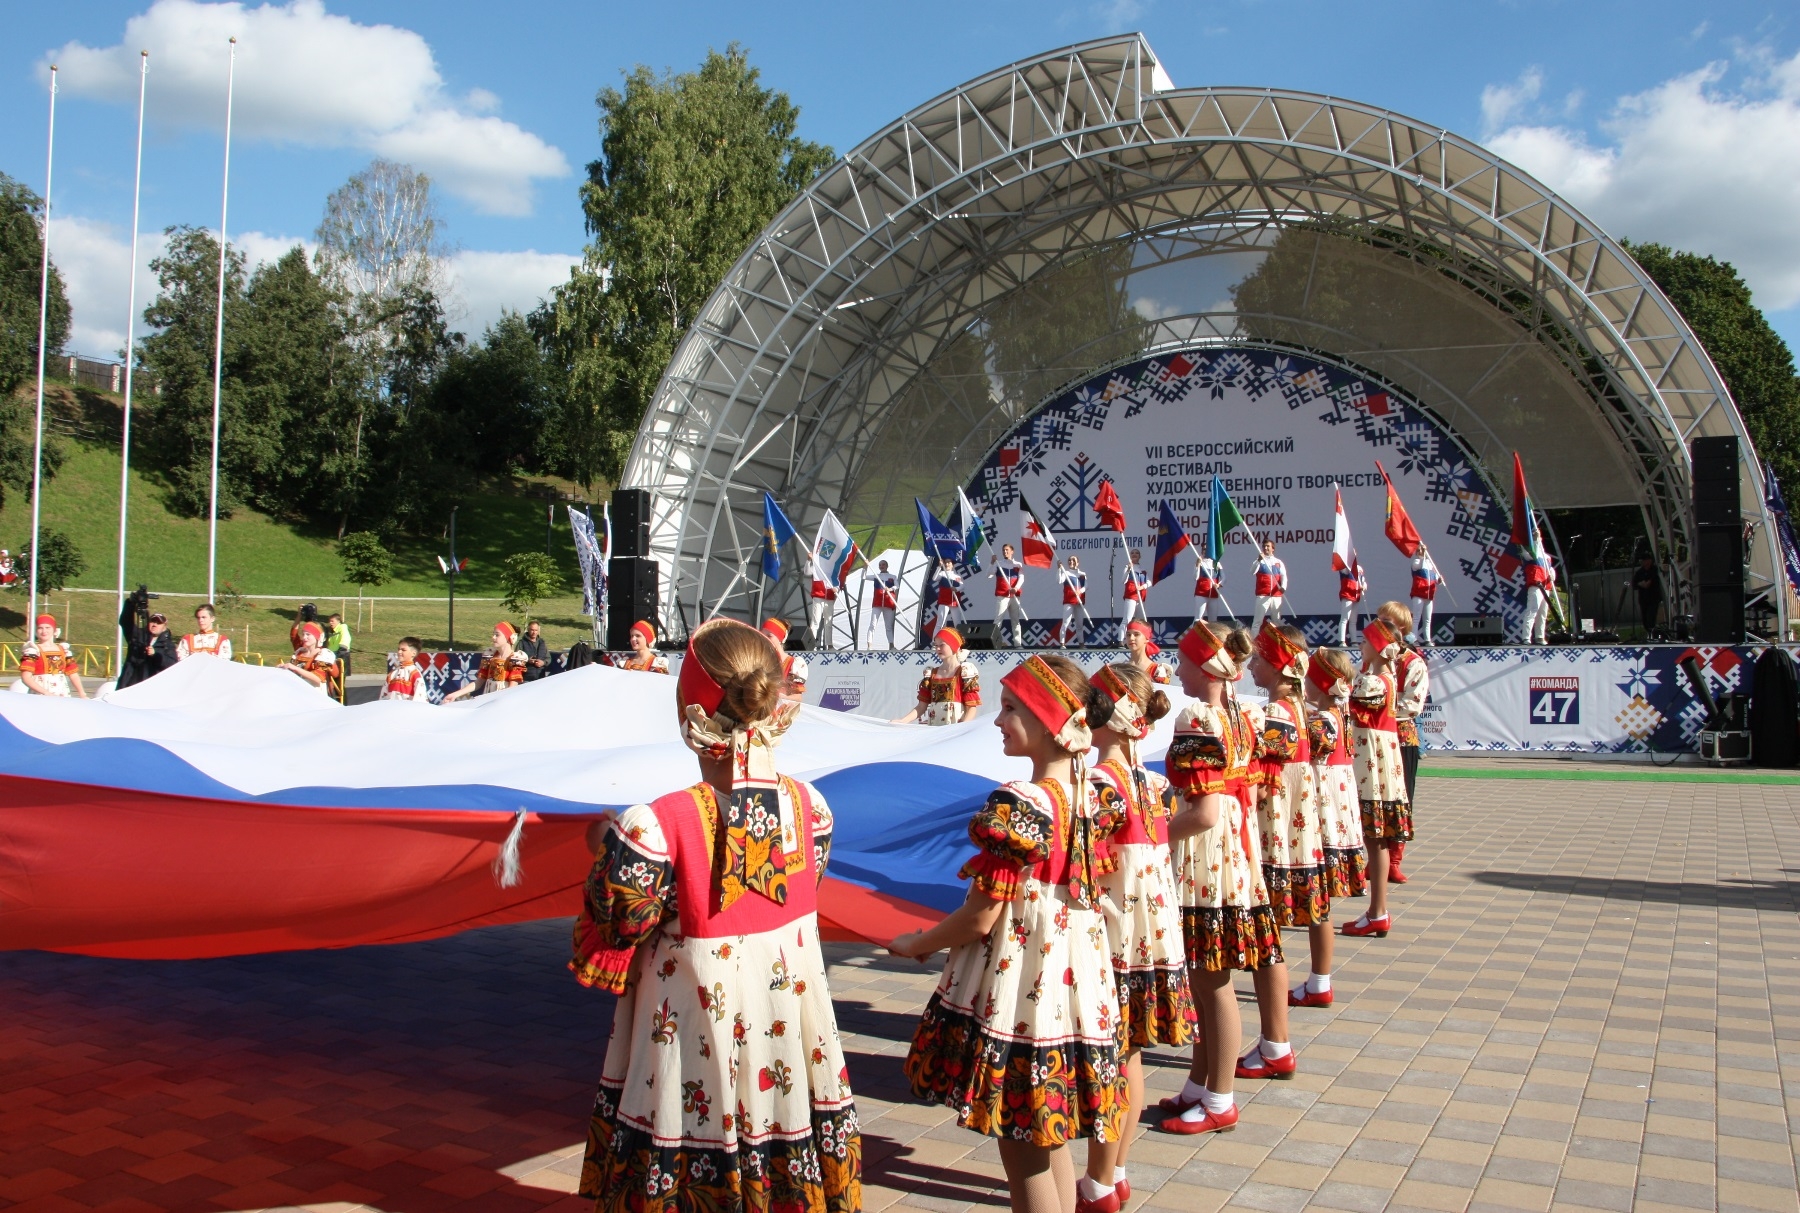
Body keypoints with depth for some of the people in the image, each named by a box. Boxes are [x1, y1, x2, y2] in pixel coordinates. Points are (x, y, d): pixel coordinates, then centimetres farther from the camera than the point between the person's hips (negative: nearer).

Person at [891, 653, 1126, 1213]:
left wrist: (915, 944, -1)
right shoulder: (1089, 800, 3)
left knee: (1022, 1151, 6)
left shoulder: (1016, 805, -20)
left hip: (1019, 990, -8)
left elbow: (980, 918, -17)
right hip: (1075, 981, 8)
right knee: (1051, 1140, 20)